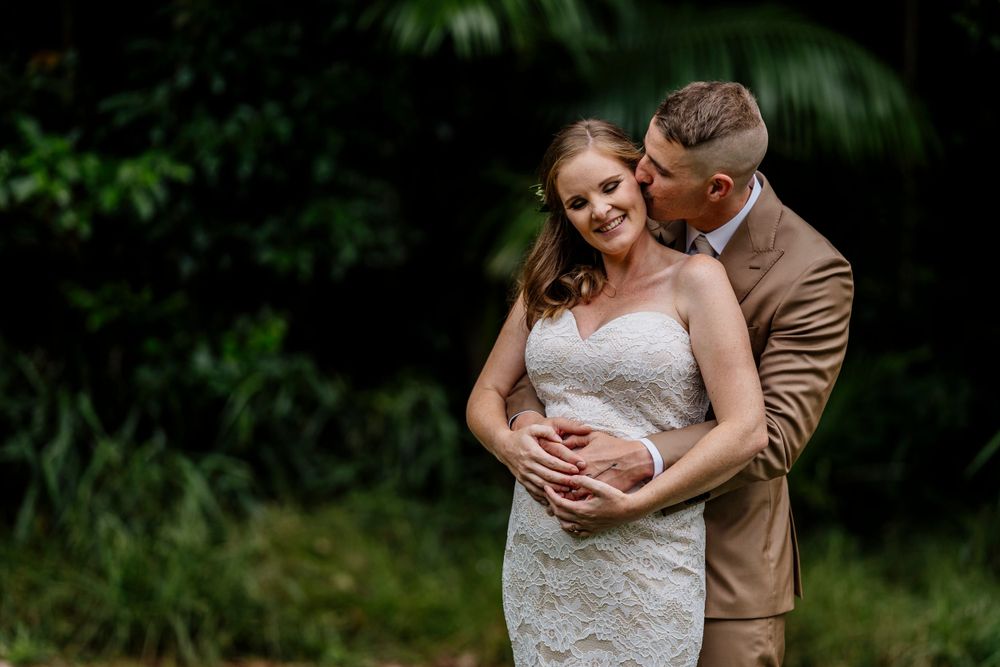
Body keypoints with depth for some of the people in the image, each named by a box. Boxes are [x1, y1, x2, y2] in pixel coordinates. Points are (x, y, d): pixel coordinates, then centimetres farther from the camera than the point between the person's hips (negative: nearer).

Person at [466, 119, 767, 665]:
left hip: (645, 555, -4)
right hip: (538, 553, 5)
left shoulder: (694, 280, -4)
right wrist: (508, 444, -8)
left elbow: (746, 432, -13)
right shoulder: (549, 290, 12)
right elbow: (486, 395, 15)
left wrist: (631, 503, -17)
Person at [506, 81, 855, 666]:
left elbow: (775, 433, -21)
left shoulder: (813, 273, -17)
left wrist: (641, 460, -33)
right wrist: (526, 416, -19)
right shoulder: (646, 221, -3)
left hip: (725, 554, -4)